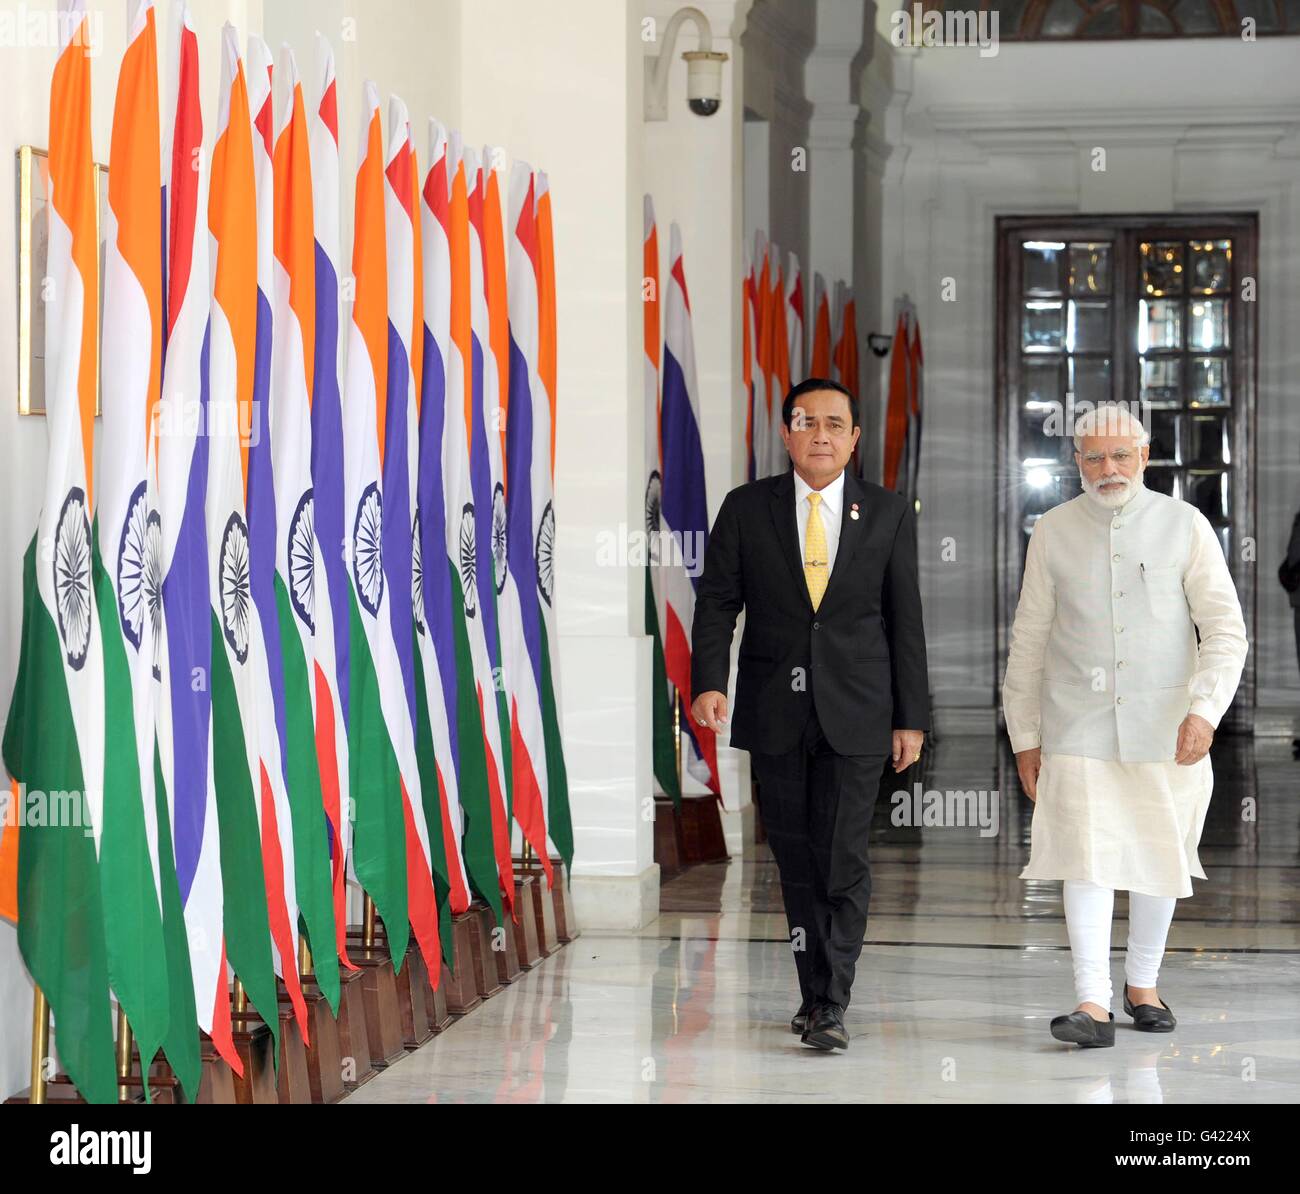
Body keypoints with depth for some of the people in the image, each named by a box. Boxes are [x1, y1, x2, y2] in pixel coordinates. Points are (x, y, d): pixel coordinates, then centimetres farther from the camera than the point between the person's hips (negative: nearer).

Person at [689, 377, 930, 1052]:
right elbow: (717, 601, 2)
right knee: (795, 858, 7)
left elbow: (905, 621, 5)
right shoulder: (746, 509, 5)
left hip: (854, 714, -1)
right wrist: (708, 681, -14)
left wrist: (911, 717, 2)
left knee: (843, 858, -7)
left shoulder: (888, 515, 5)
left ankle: (831, 1005, -4)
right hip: (775, 712, 1)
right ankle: (816, 994, 18)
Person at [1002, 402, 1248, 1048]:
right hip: (1079, 727, 0)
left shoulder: (1185, 526, 0)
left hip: (1165, 728, 1)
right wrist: (1025, 736, 7)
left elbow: (1225, 629, -3)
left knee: (1160, 857, 10)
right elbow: (1029, 642, 8)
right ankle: (1093, 1006, -13)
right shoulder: (1053, 533, 3)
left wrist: (1205, 709, -18)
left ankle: (1142, 984, 28)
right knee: (1086, 857, -11)